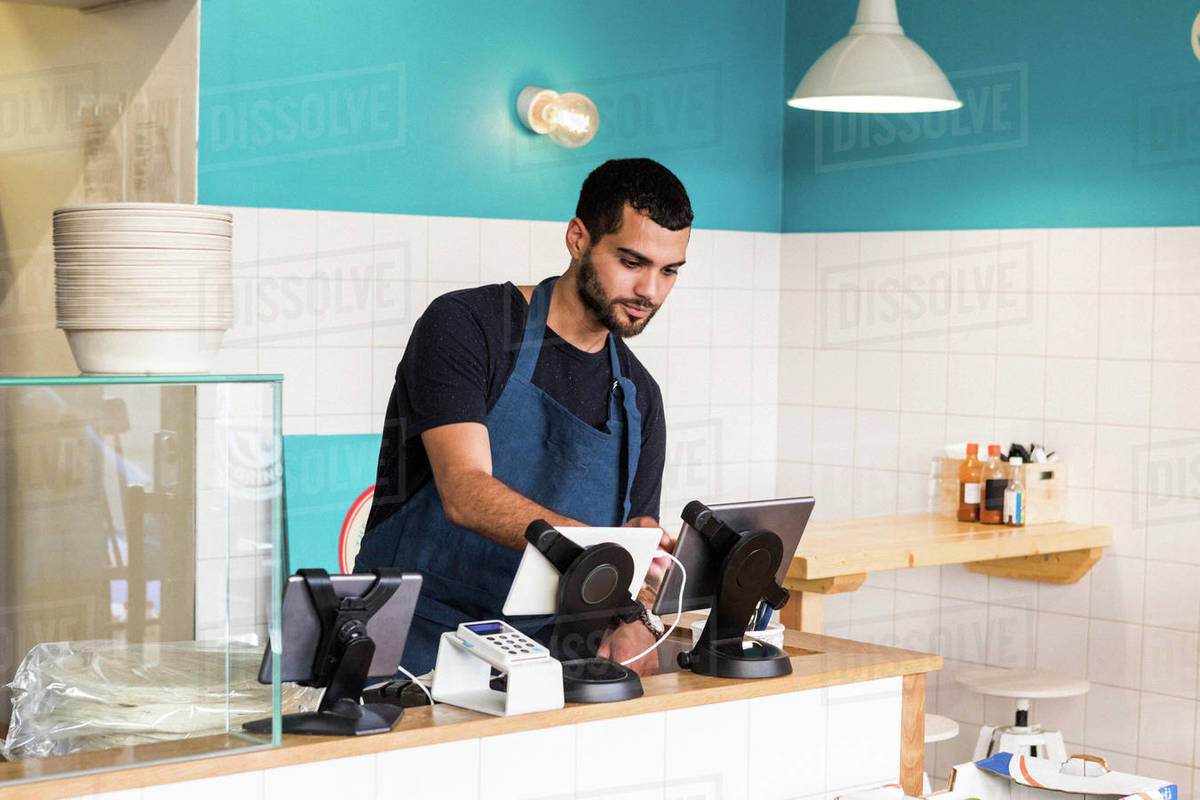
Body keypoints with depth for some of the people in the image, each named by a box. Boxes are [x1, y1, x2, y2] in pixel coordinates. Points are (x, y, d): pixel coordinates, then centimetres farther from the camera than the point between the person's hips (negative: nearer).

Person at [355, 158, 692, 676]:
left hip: (539, 655, 6)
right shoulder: (465, 325, -6)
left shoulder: (638, 398, 13)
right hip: (418, 647, -6)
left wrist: (631, 628, -14)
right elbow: (466, 493, -19)